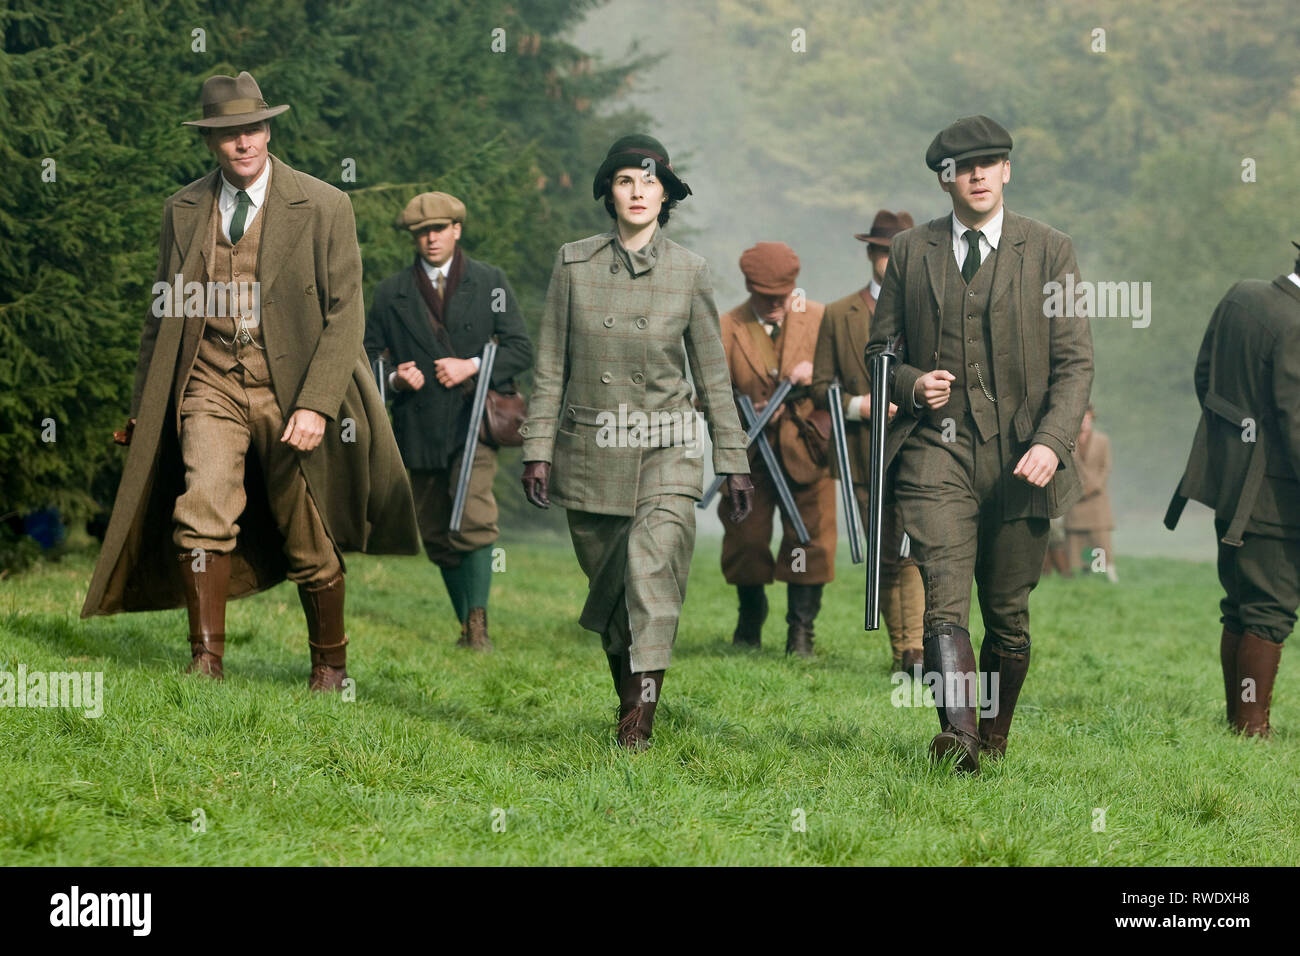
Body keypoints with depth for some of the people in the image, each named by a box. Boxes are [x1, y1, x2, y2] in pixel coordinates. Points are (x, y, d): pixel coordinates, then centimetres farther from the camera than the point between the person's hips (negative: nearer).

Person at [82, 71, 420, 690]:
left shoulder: (323, 207, -4)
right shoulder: (183, 211, 7)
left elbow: (345, 315, -6)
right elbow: (164, 315, 15)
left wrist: (316, 405, -16)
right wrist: (142, 409, 14)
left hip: (291, 387, -2)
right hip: (210, 383, 2)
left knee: (310, 545, 7)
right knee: (203, 509, -19)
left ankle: (330, 664, 26)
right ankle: (207, 660, -13)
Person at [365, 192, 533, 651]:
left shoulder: (489, 282, 5)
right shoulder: (392, 292, 9)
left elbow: (521, 349, 2)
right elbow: (364, 357, 13)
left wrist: (472, 366, -13)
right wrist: (393, 378, -8)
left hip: (473, 421, -3)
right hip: (419, 431, 3)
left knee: (474, 519, -23)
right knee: (438, 539, 8)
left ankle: (479, 620, -16)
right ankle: (466, 626, 21)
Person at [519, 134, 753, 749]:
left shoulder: (688, 272, 2)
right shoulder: (574, 264, 3)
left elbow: (713, 375, 7)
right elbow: (550, 368, 5)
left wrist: (733, 461, 6)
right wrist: (538, 450, -1)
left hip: (664, 452, -2)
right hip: (590, 455, 2)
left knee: (653, 572, -20)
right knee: (608, 585, 9)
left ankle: (639, 722, -24)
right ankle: (628, 699, 29)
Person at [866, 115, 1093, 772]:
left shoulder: (1048, 251, 5)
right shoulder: (910, 251, 11)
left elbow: (1074, 361, 2)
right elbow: (880, 347, 18)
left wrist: (1052, 443, -13)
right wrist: (910, 384, -5)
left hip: (1019, 456, 0)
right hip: (936, 448, 0)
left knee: (1008, 614, 6)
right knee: (944, 600, -18)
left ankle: (994, 739, 23)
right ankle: (957, 734, -31)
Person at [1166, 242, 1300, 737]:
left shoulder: (1241, 295, 4)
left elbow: (1204, 373, 15)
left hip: (1226, 474, 9)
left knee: (1239, 608, 16)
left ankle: (1237, 716, 22)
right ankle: (1252, 725, 0)